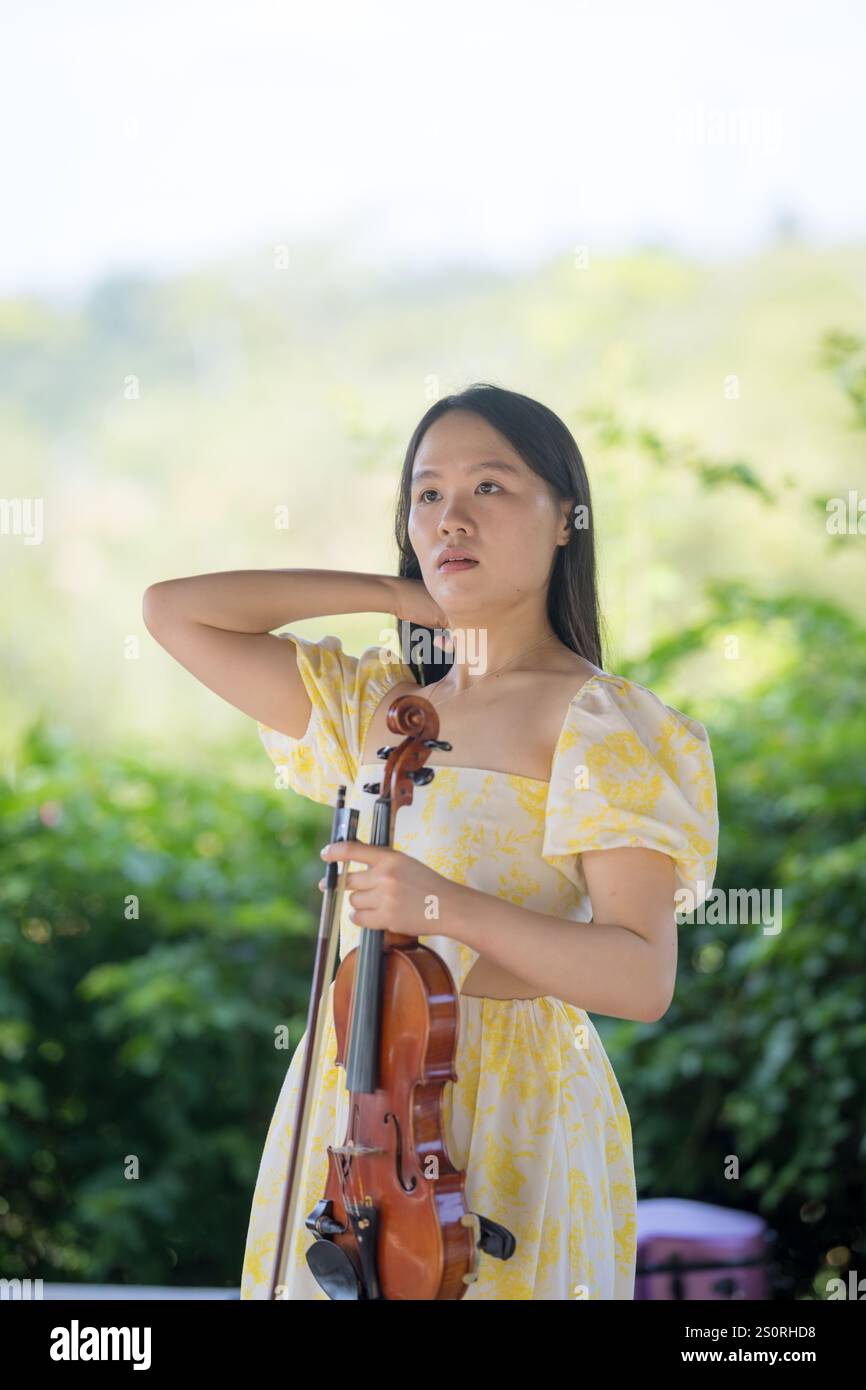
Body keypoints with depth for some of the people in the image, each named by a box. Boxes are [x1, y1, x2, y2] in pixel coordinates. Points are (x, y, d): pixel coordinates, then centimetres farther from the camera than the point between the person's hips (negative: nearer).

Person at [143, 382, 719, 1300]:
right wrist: (395, 594, 6)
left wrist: (450, 907, -28)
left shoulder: (598, 724, -9)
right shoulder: (375, 705, 11)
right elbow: (172, 609, 11)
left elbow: (643, 977, -17)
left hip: (507, 1119, -5)